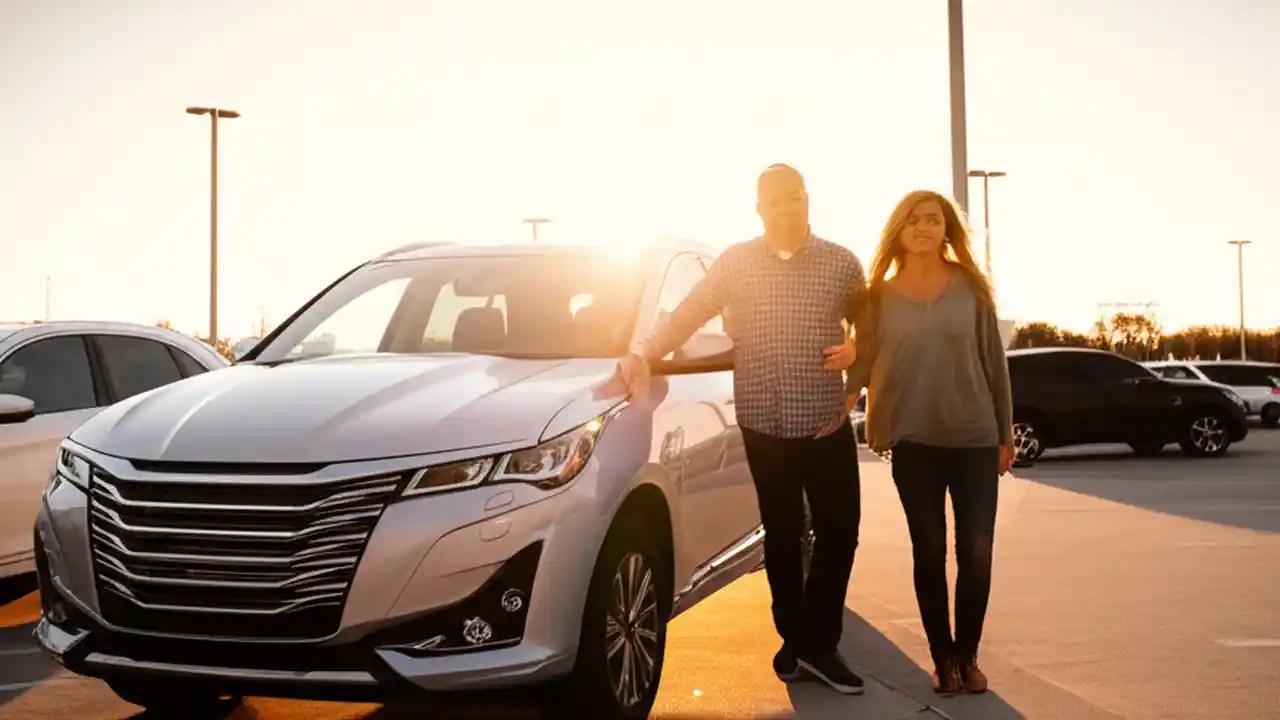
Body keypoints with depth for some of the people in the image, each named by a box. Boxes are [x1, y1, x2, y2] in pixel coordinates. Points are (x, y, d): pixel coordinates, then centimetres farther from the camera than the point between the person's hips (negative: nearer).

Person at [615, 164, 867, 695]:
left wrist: (857, 349, -8)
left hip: (829, 424, 1)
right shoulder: (734, 263, 1)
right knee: (782, 537, 9)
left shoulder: (842, 262, 3)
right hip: (765, 425, -1)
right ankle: (796, 640, 23)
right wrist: (643, 354, -15)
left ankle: (817, 643, 15)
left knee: (839, 533, 1)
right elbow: (687, 314, -2)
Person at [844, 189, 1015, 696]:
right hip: (913, 441, 0)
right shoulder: (880, 295, 3)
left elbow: (994, 362, 5)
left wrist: (1005, 432, 6)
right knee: (929, 553, 5)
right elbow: (864, 361, 3)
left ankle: (968, 655, 18)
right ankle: (943, 658, 17)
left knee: (976, 550, 0)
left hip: (975, 437, 0)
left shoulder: (970, 288, 2)